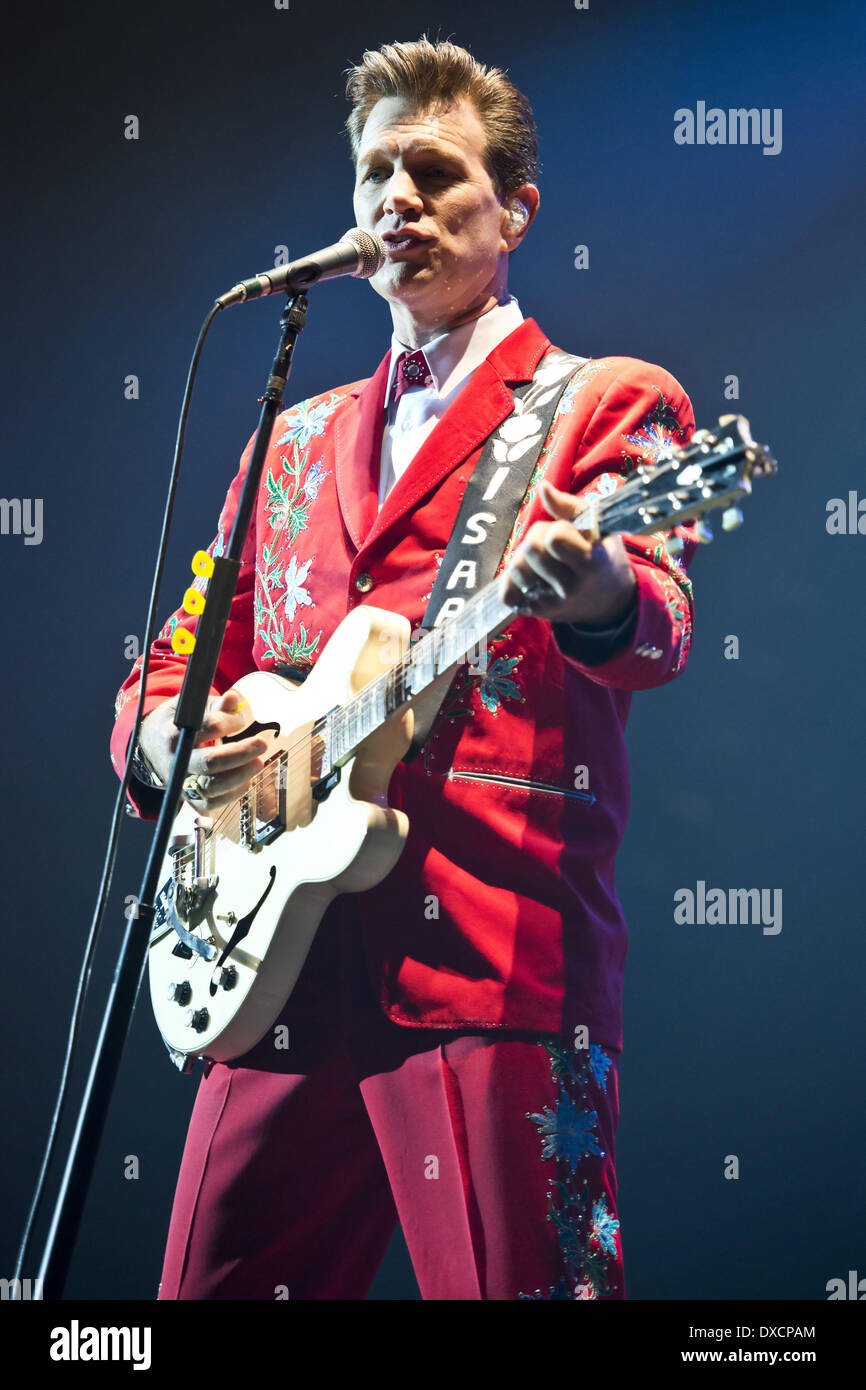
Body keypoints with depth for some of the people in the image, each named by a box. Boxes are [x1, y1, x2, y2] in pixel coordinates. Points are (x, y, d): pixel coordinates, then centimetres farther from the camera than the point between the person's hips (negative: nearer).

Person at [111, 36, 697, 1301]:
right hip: (286, 954, 6)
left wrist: (599, 595, -38)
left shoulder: (603, 404, 6)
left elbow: (658, 621, -13)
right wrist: (166, 736, 0)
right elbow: (183, 659, 25)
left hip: (497, 957, -6)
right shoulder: (297, 441, 24)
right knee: (213, 1289, 9)